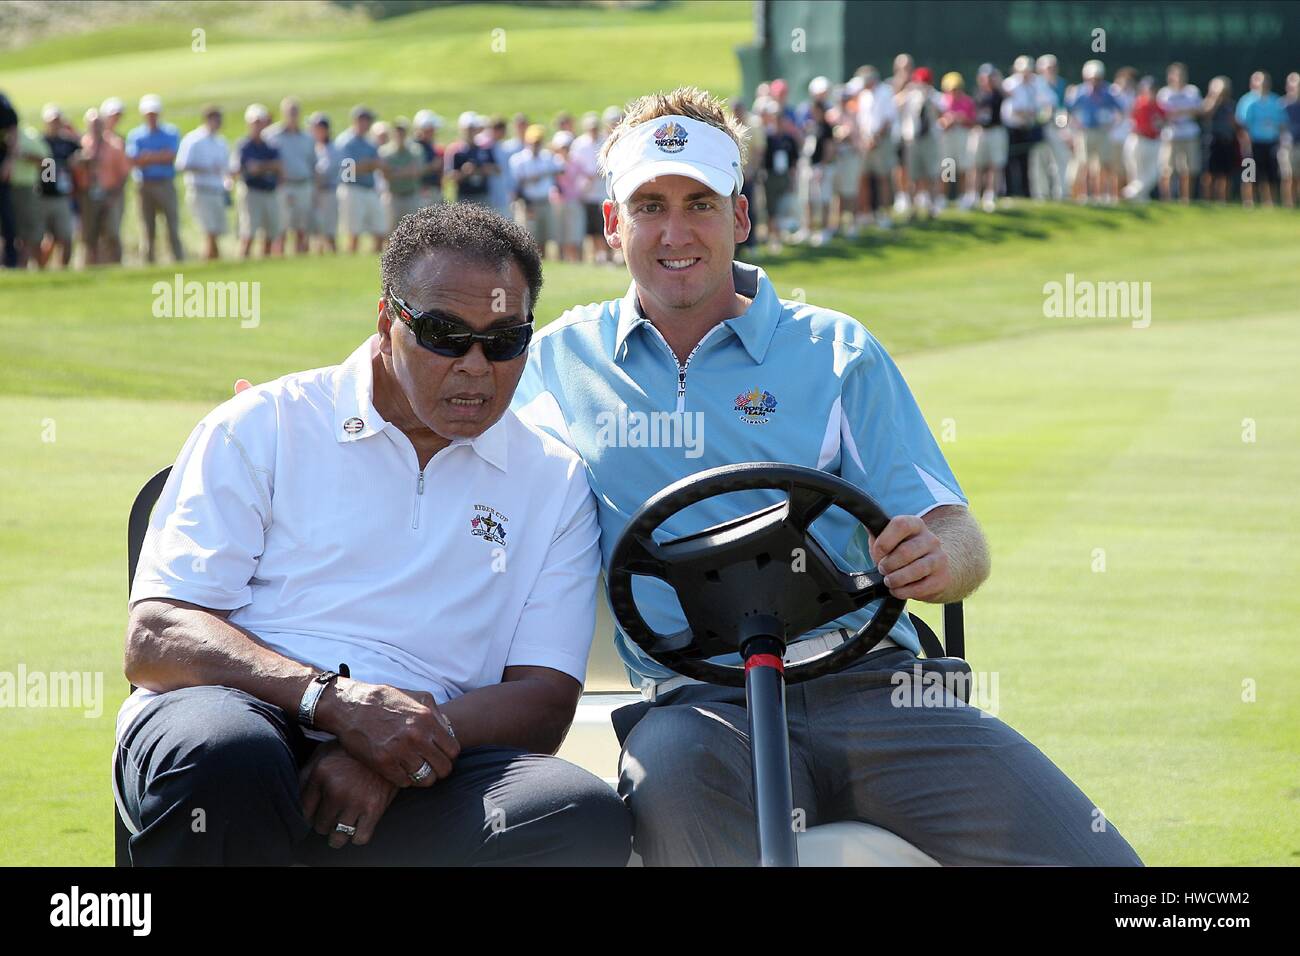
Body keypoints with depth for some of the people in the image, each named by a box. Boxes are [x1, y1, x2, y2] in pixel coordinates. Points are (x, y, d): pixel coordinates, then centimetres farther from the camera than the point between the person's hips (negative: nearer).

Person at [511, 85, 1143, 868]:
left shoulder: (834, 351, 14)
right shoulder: (554, 361, 17)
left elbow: (961, 542, 7)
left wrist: (935, 555, -18)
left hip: (869, 684, 1)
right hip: (699, 706, 0)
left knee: (1093, 860, -23)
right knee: (669, 777, -40)